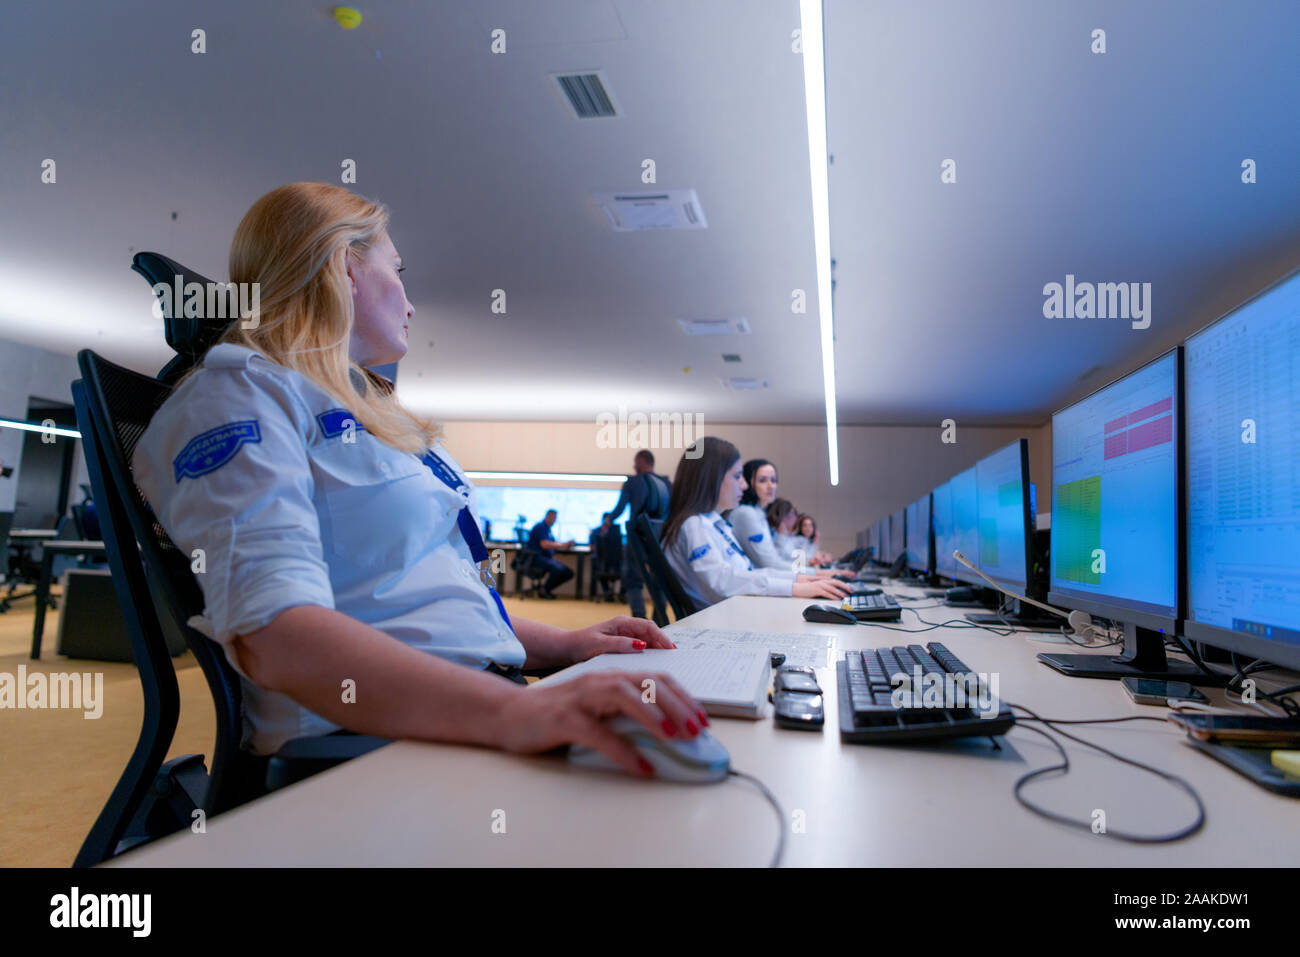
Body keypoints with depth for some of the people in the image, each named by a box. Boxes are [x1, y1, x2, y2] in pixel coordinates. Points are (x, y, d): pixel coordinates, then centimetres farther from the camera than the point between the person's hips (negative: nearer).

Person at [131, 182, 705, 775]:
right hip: (373, 742, -8)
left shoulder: (363, 405, 24)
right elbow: (271, 635, -21)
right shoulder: (238, 390, -4)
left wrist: (559, 644, 11)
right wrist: (512, 710, -35)